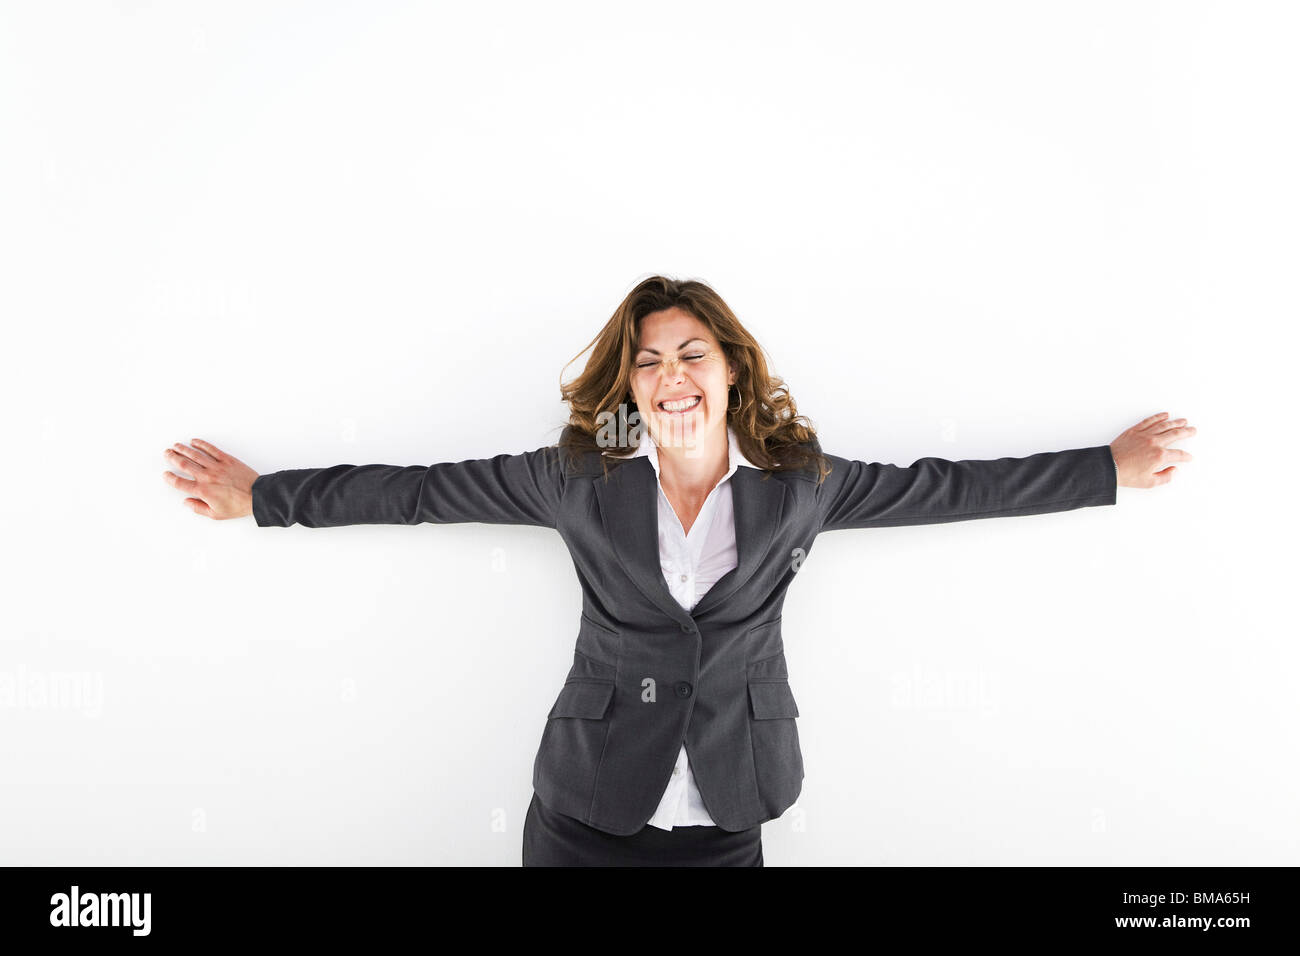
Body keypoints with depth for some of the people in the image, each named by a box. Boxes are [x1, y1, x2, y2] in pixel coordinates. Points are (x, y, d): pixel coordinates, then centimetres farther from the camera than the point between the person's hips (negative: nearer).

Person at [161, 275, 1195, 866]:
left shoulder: (800, 483, -3)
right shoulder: (581, 476, -6)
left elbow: (949, 486, 2)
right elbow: (424, 488, -3)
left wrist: (1110, 468, 4)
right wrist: (263, 496, -3)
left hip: (727, 818, 1)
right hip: (585, 814, 0)